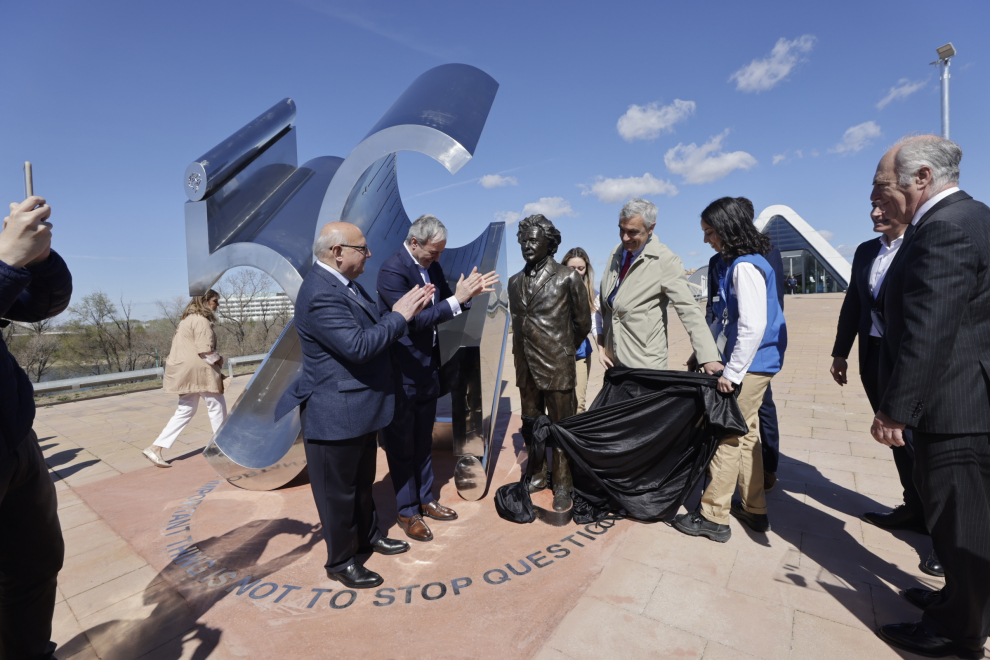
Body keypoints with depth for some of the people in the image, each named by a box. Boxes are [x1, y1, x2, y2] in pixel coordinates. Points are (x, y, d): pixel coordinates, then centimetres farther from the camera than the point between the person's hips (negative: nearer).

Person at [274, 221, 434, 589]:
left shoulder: (344, 284, 7)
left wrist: (404, 311, -3)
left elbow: (373, 331, 9)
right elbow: (358, 346, -31)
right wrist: (400, 316, -22)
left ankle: (367, 535, 45)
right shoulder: (321, 294, -25)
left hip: (360, 407, 10)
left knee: (362, 480, 25)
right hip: (335, 414, -10)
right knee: (338, 489, 10)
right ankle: (340, 562, 30)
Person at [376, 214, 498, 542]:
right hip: (402, 372, -8)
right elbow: (415, 320, -25)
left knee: (423, 440, 20)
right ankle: (407, 512, 26)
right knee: (402, 444, 8)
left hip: (428, 368, 8)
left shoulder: (431, 265, 4)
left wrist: (468, 292, -10)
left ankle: (425, 499, 37)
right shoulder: (392, 270, -20)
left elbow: (444, 303, 10)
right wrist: (457, 299, -26)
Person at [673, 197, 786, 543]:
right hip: (751, 364, 10)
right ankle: (754, 509, 30)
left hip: (748, 365, -10)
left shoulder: (745, 266, -18)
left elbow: (754, 326, -23)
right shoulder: (741, 263, 12)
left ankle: (713, 517, 10)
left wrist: (732, 372, -18)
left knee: (727, 437, -2)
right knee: (745, 436, 17)